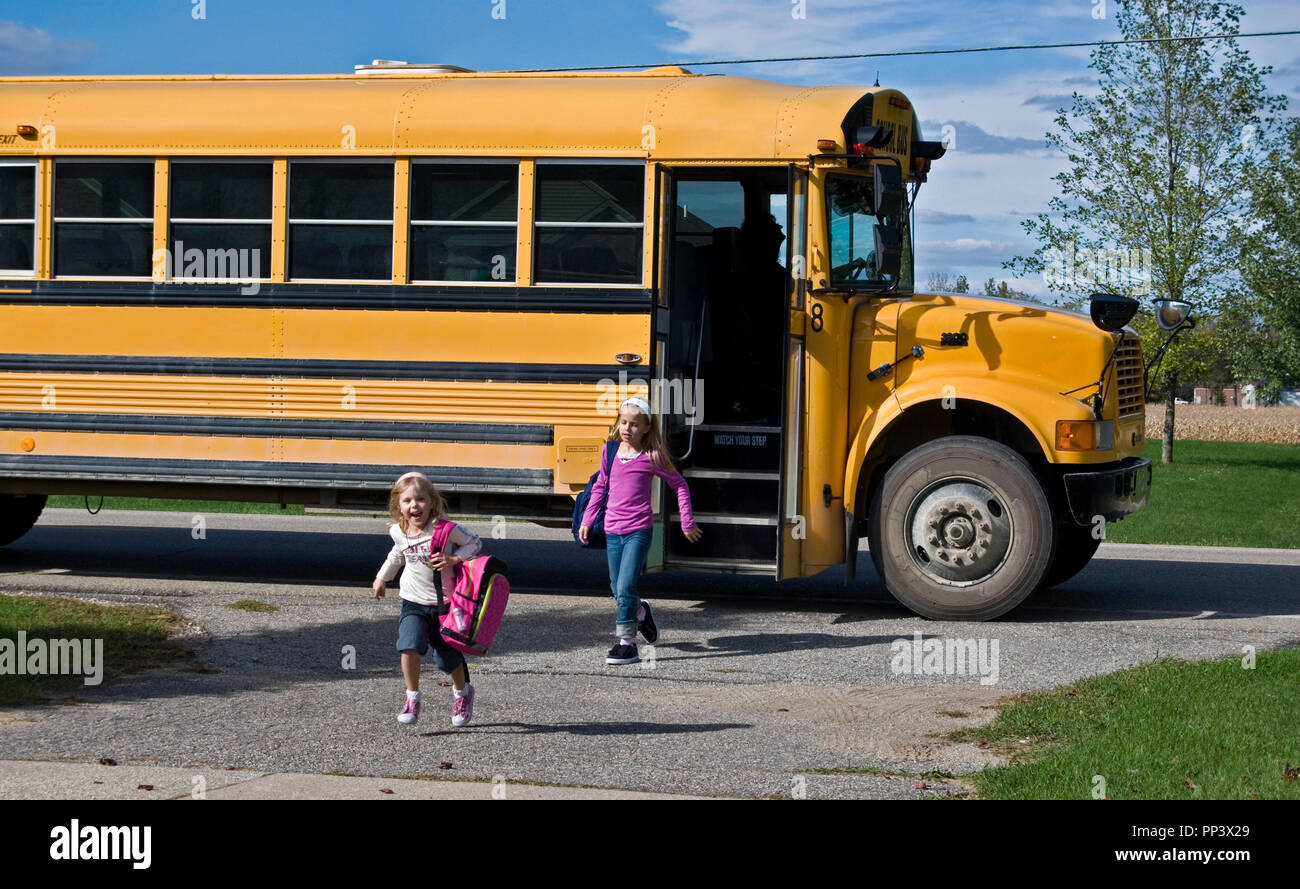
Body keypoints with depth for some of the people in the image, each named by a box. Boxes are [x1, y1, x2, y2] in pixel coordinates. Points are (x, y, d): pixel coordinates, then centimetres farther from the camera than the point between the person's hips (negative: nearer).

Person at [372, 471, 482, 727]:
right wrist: (381, 578, 29)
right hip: (413, 602, 2)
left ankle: (462, 692, 39)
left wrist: (453, 559, -21)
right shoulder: (398, 531, -3)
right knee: (409, 646, -22)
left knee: (447, 657, 8)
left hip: (444, 603, -2)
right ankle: (412, 700, -8)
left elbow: (474, 543, -6)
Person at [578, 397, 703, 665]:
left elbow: (680, 485, 3)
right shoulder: (611, 452, 5)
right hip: (612, 530, 5)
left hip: (639, 530, -5)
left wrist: (687, 523, 5)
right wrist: (587, 520, 17)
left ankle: (626, 642, -7)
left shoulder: (650, 457, -6)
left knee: (625, 587, -14)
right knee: (617, 589, 12)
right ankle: (640, 612, 42)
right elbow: (600, 487, 19)